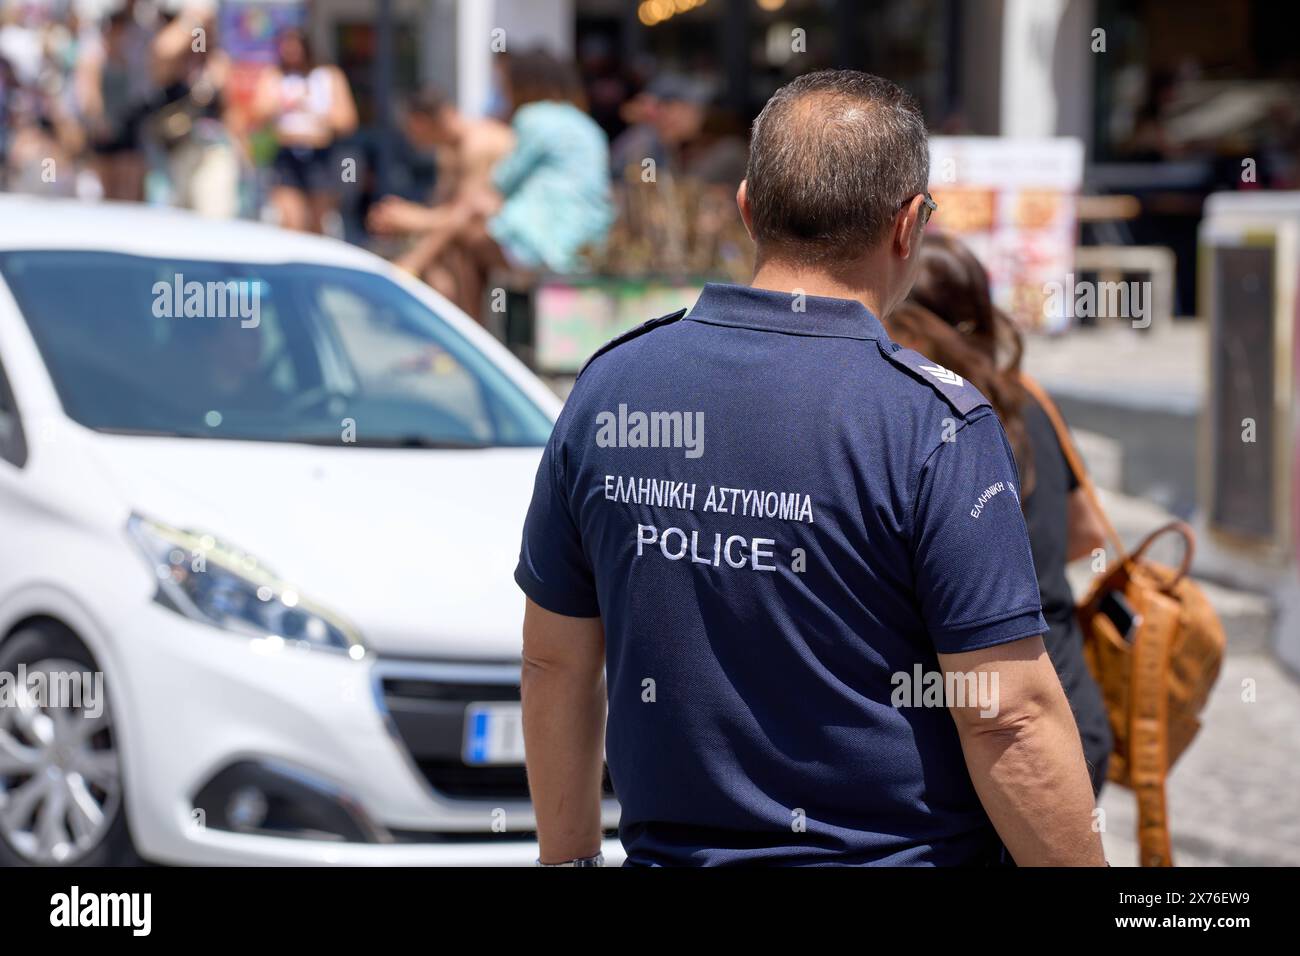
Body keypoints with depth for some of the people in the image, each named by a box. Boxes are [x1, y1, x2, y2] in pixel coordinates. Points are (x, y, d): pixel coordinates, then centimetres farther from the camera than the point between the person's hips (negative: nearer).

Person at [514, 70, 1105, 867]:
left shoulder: (607, 389, 0)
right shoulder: (934, 422, -14)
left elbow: (556, 661, 8)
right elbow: (1009, 717, -16)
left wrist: (570, 856, 18)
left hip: (672, 850, 5)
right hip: (897, 849, -5)